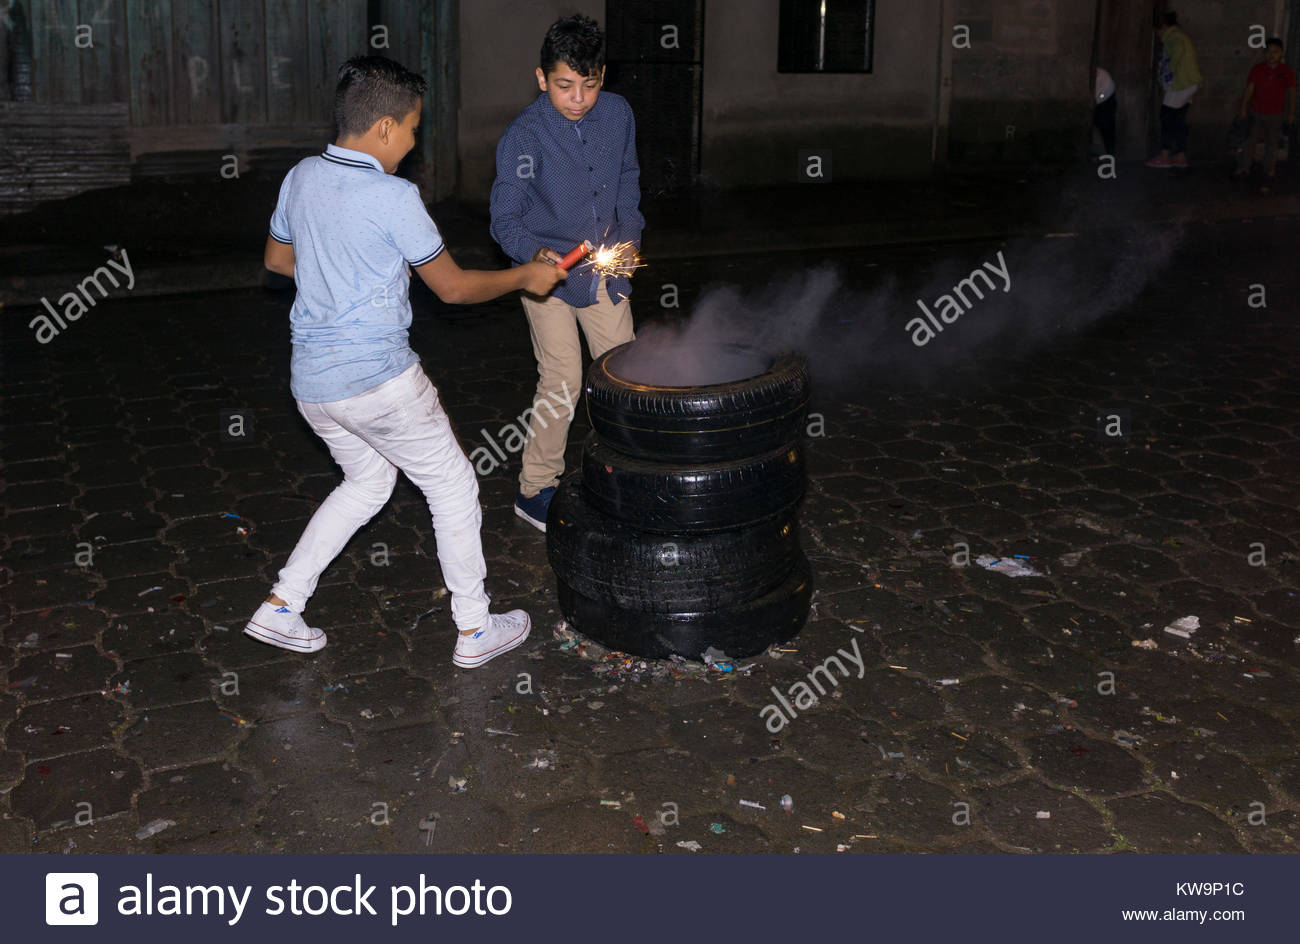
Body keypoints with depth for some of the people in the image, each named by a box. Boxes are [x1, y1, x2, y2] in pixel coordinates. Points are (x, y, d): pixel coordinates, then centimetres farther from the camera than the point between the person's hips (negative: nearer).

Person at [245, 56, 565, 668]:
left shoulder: (301, 178, 4)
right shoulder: (394, 198, -17)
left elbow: (277, 258, 20)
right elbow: (453, 287, -8)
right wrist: (525, 277, 6)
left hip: (311, 381, 8)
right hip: (380, 380, -7)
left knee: (368, 482, 26)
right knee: (453, 488, 10)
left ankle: (282, 606, 22)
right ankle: (474, 629, 19)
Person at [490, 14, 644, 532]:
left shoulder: (617, 113, -4)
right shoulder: (524, 136, -19)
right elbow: (505, 218, -20)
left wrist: (629, 232, 5)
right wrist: (535, 254, -39)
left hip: (606, 267, 5)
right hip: (549, 272, -5)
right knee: (562, 378, -11)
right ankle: (535, 490, 4)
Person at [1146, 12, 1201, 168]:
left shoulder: (1172, 36, -10)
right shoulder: (1181, 36, 22)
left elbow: (1178, 49, -28)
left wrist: (1172, 68, -16)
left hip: (1179, 83, -10)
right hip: (1188, 84, 10)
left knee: (1167, 117, -6)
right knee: (1179, 119, 9)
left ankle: (1164, 156, -7)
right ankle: (1181, 156, 8)